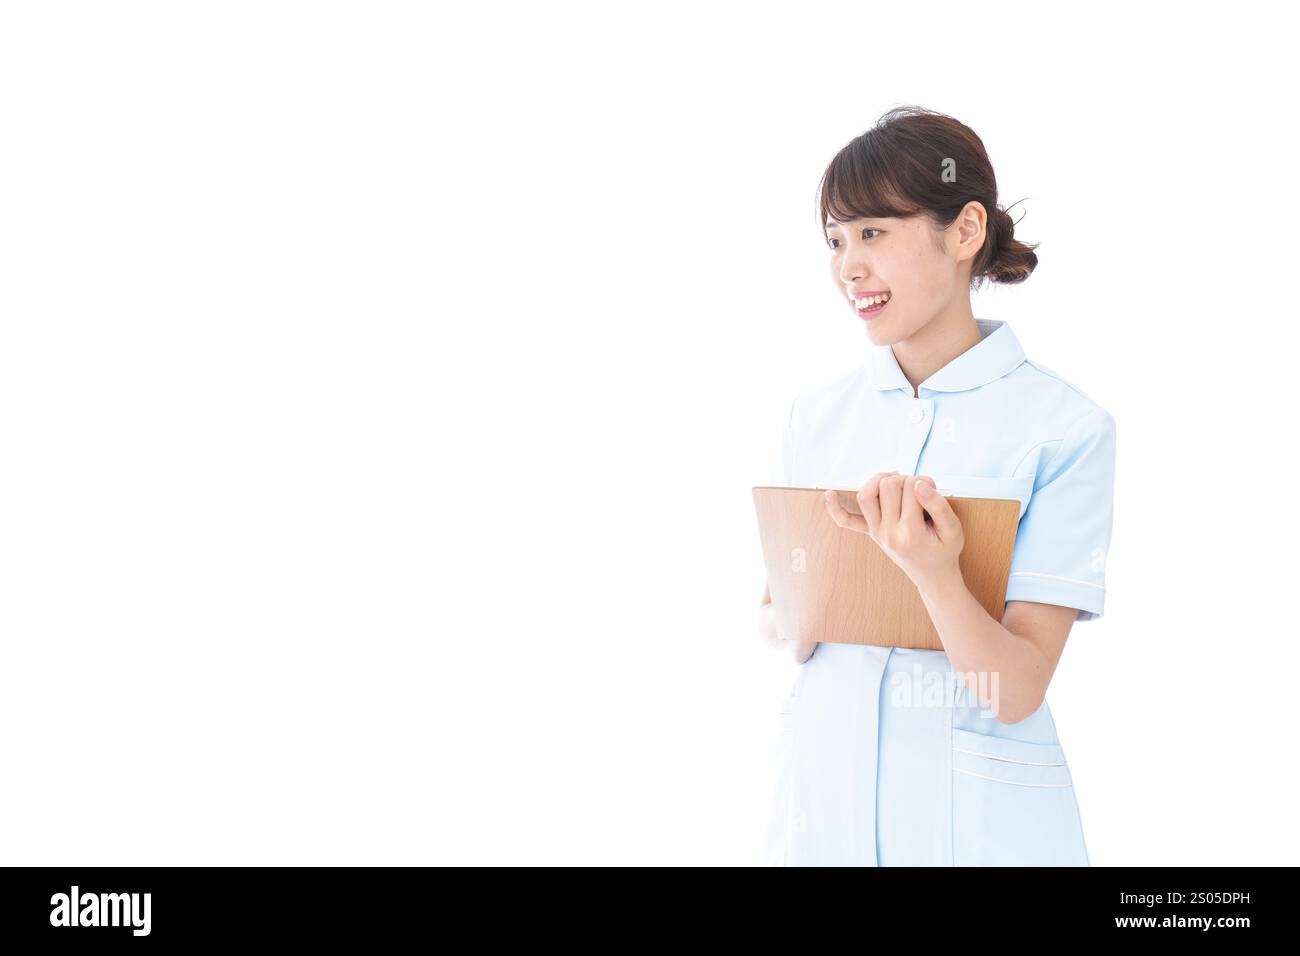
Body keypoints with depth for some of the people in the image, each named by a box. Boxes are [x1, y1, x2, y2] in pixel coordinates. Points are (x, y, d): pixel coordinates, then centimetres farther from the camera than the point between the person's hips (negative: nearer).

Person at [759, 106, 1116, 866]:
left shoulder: (1066, 425, -11)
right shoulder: (818, 416, 3)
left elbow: (1016, 689, -15)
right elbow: (772, 619, 7)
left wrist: (932, 572, -31)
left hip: (978, 818, -4)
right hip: (825, 788, 4)